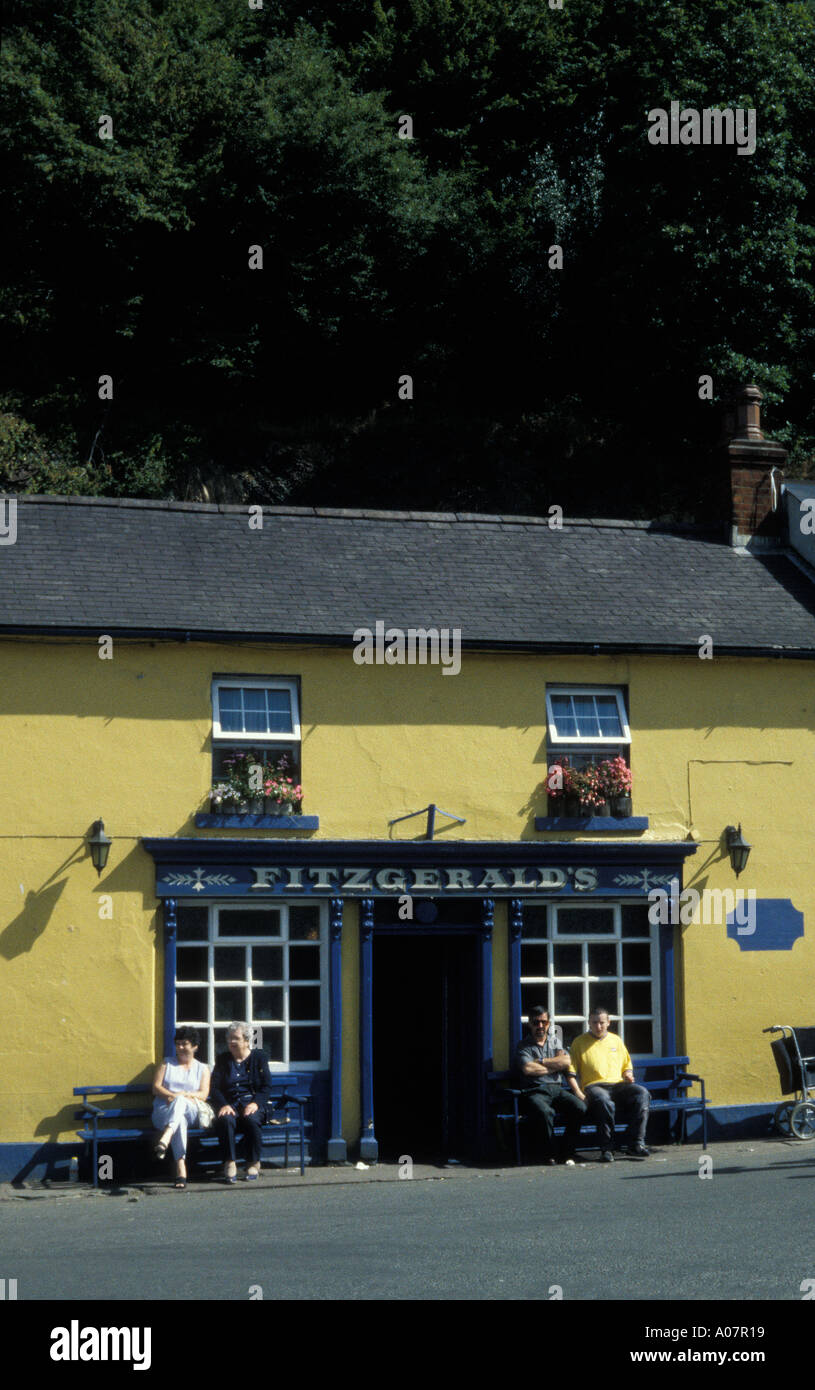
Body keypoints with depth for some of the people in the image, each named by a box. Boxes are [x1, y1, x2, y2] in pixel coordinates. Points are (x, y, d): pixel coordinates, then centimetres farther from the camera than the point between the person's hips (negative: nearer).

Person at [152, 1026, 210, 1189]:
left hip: (191, 1111, 0)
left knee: (181, 1102, -40)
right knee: (180, 1121, -40)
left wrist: (183, 1095, -11)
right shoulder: (166, 1064, 22)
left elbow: (203, 1095, 6)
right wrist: (172, 1096, -11)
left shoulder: (202, 1069, 20)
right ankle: (181, 1169, -56)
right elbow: (156, 1087, 9)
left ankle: (164, 1140, -65)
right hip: (164, 1112, 0)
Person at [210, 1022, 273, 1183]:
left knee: (252, 1120, -36)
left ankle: (254, 1164, -21)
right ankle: (229, 1164, -30)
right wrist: (223, 1105, -13)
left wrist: (256, 1103, -14)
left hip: (252, 1104, -1)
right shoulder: (223, 1060, 18)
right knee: (225, 1120, -34)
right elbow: (215, 1088, 7)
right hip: (230, 1104, 1)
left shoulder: (259, 1058, 13)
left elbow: (267, 1087, 5)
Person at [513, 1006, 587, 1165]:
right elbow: (527, 1069, -9)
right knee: (544, 1112, -38)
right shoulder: (523, 1046, 10)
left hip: (556, 1089, 4)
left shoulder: (555, 1041, 23)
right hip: (535, 1091, -4)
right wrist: (553, 1066, 0)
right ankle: (548, 1154, -18)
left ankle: (567, 1153, -14)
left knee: (580, 1107, -25)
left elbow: (566, 1062, 5)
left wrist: (540, 1061, 0)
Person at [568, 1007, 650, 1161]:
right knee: (604, 1102, -40)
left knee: (642, 1094, -28)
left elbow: (627, 1064, 32)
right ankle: (606, 1149, -31)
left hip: (618, 1085, 4)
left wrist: (628, 1074, 8)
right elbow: (571, 1071, 6)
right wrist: (578, 1092, -9)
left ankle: (635, 1144, -28)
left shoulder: (616, 1040, 24)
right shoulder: (579, 1042, 12)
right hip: (593, 1086, -4)